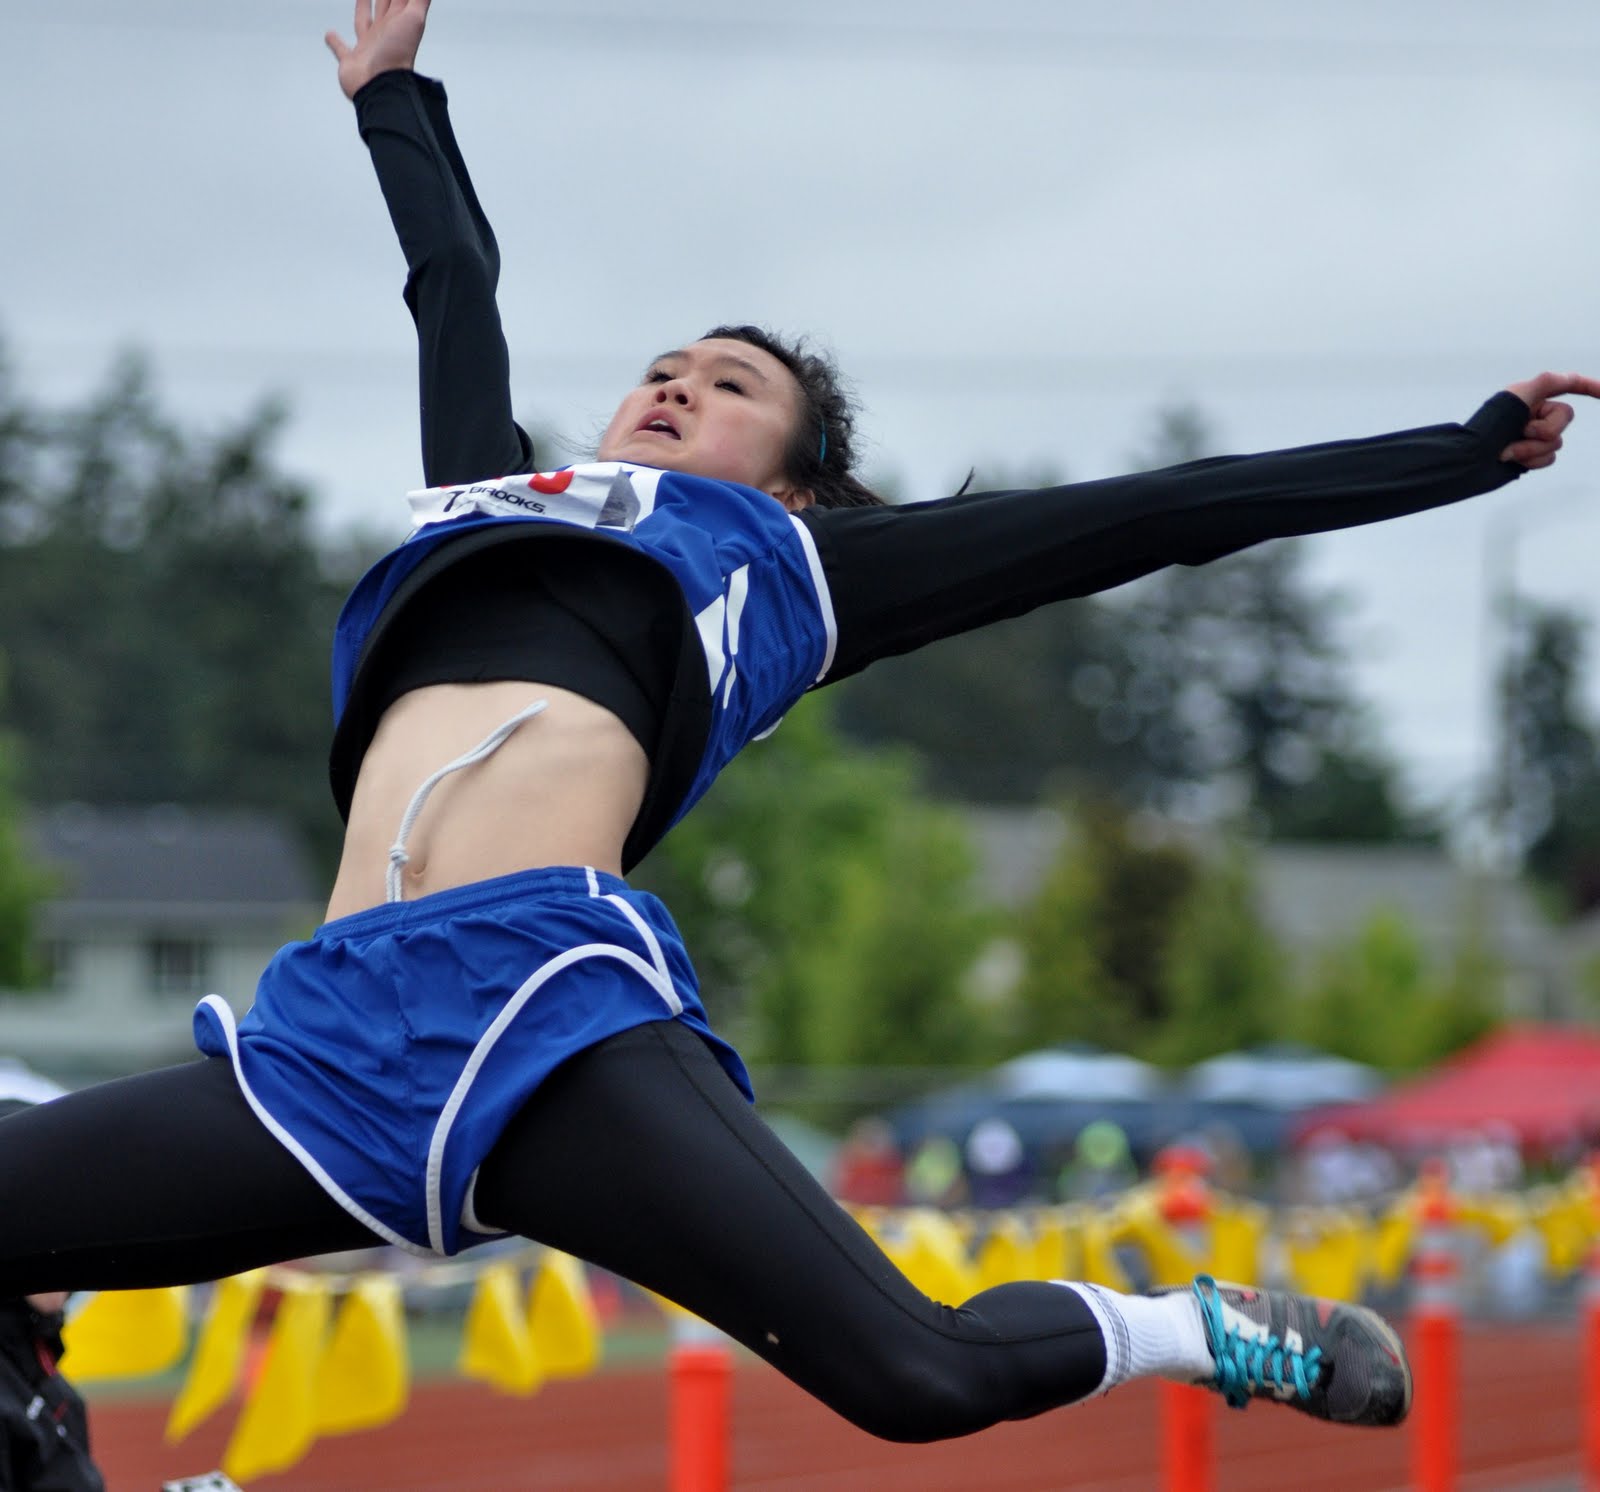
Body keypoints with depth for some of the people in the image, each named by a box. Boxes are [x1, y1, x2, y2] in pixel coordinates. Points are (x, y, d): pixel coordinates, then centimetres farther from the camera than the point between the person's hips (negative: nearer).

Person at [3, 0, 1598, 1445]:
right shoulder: (500, 502, 34)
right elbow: (455, 287, 52)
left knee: (918, 1373, -16)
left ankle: (1212, 1332, 13)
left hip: (548, 1000, -4)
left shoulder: (790, 560, 22)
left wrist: (1464, 447, 28)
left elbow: (1143, 518, 25)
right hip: (334, 1032, 5)